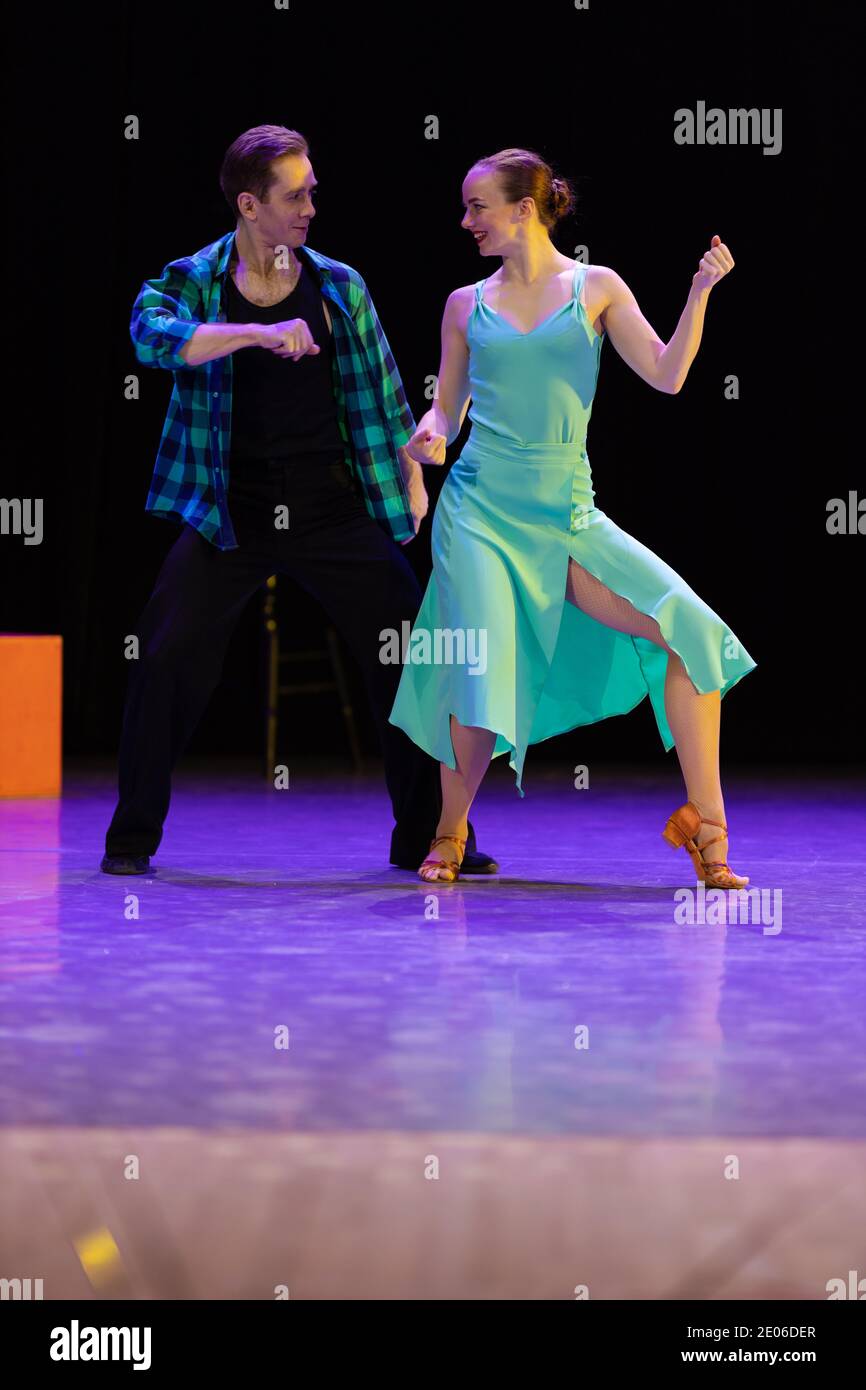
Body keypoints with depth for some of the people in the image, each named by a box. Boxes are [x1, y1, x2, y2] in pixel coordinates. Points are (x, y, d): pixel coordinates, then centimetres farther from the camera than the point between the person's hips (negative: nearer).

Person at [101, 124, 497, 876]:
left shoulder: (339, 286, 5)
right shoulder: (190, 283, -2)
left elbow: (382, 392, 11)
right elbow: (151, 335, -25)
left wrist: (413, 481, 8)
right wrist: (260, 333, -35)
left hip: (335, 508, 2)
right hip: (230, 513, -2)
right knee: (167, 658, -10)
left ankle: (428, 835, 10)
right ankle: (133, 836, 7)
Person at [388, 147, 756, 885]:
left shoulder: (597, 287, 6)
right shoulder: (467, 304, 9)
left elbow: (666, 375, -1)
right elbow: (447, 407, 14)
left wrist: (700, 292, -11)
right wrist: (429, 436, -8)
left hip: (567, 512, 0)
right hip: (481, 508, 0)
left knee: (692, 629, -15)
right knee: (482, 679, -12)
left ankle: (705, 821, -6)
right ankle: (449, 835, 14)